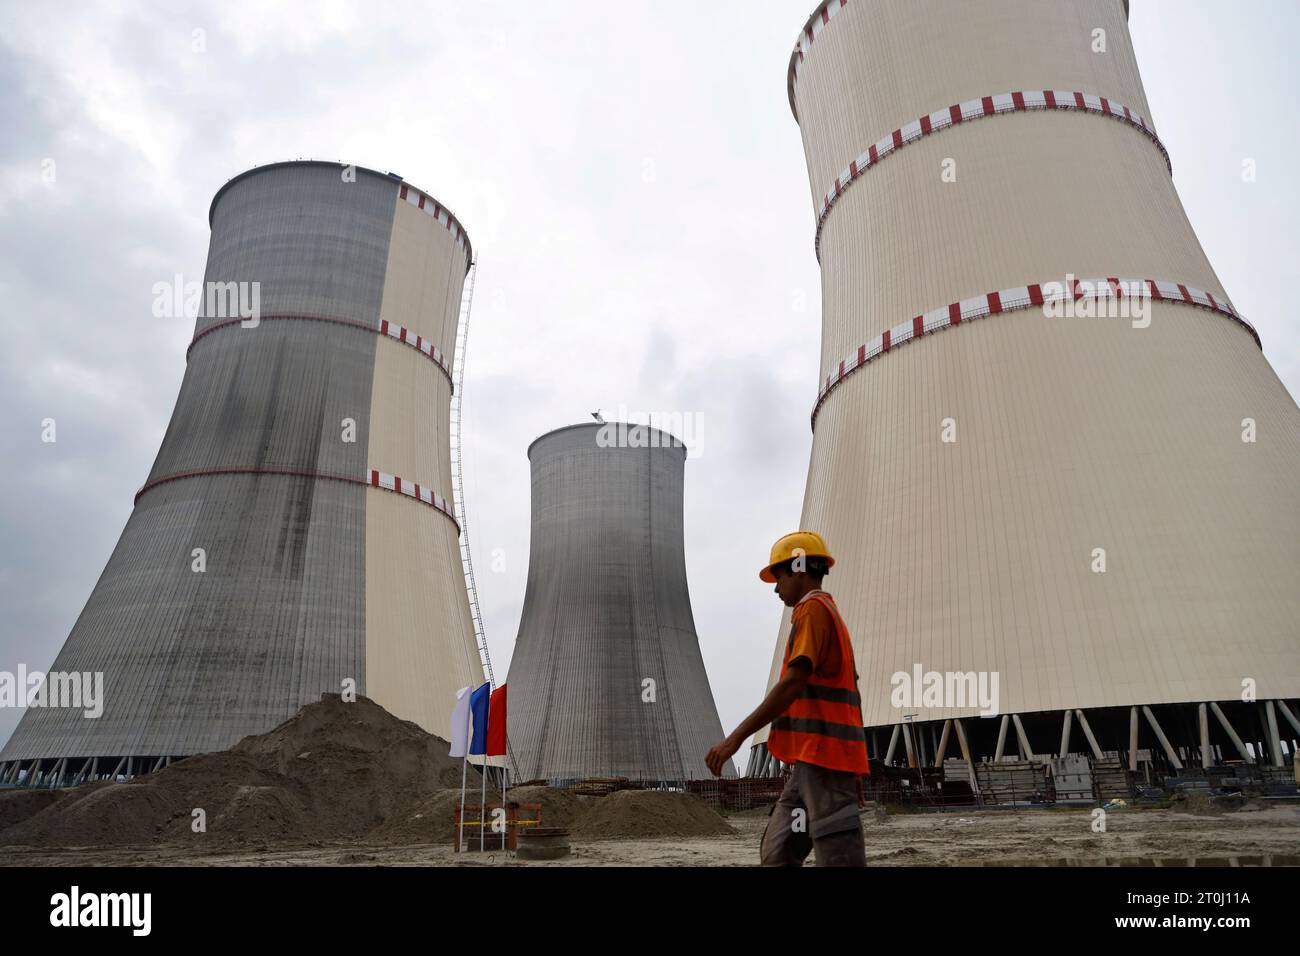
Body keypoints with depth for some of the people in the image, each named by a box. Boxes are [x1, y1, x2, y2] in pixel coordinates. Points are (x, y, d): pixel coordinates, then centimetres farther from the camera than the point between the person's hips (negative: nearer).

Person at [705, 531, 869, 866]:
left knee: (837, 855, -6)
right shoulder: (832, 617, 23)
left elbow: (793, 683, -21)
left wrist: (735, 738, -23)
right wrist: (851, 770, 25)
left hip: (821, 755, -10)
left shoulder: (813, 609, -7)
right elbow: (849, 698, 23)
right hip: (813, 760, 10)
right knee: (777, 853, 9)